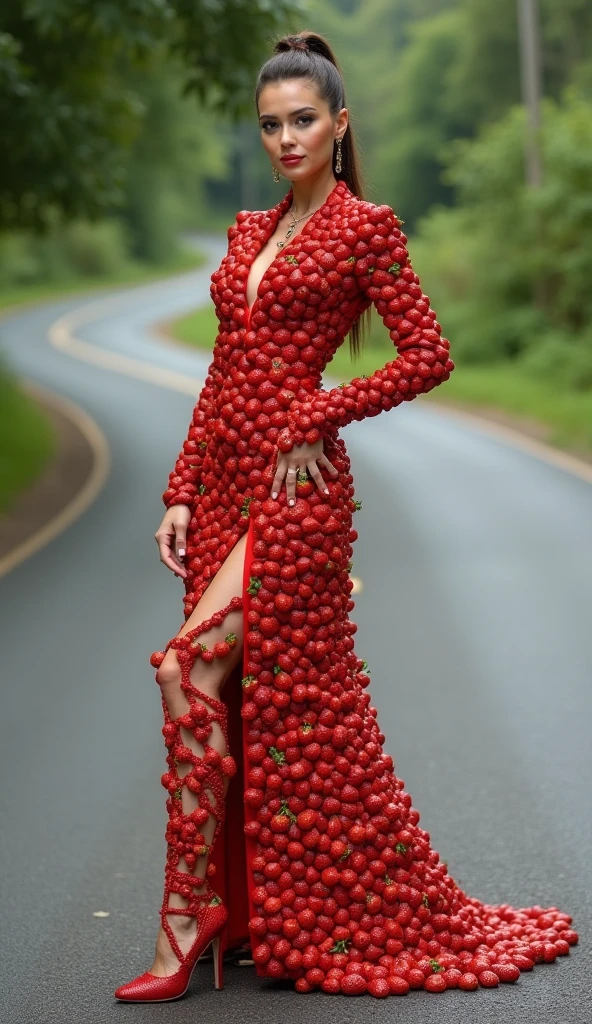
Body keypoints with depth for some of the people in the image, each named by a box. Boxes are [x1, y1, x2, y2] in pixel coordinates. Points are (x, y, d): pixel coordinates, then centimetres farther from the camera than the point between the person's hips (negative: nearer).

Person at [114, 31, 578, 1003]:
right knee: (238, 696, 8)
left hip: (294, 486, -7)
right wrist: (181, 492, 9)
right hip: (224, 481, 7)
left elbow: (429, 355, -7)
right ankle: (240, 905, 19)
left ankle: (188, 918, -5)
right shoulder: (249, 231, 16)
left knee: (191, 671, -14)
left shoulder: (365, 226, -3)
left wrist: (313, 419, -11)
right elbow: (223, 375, 16)